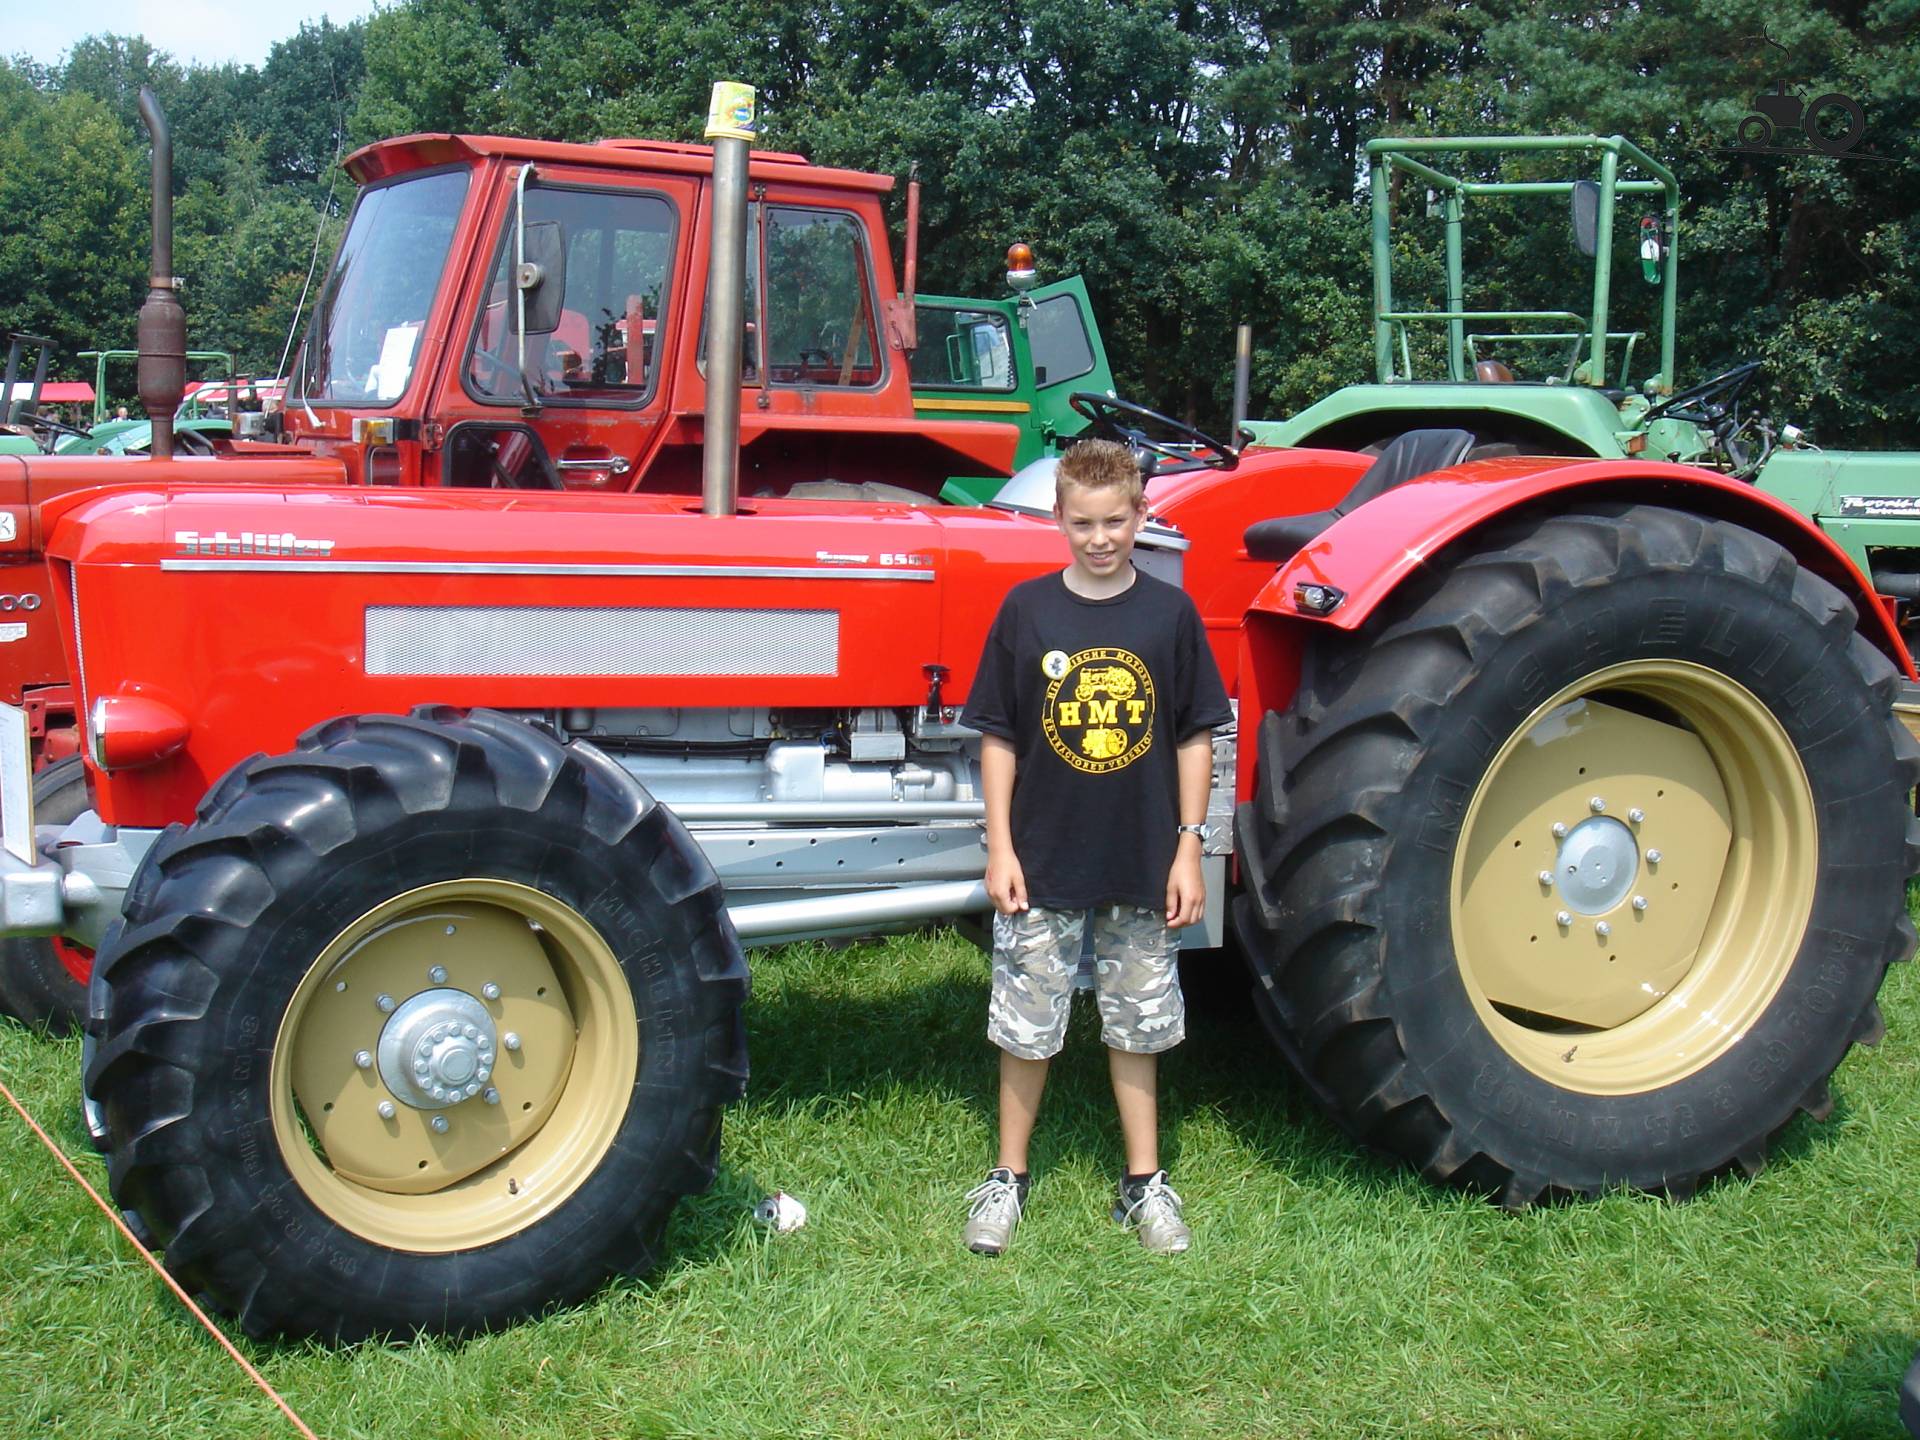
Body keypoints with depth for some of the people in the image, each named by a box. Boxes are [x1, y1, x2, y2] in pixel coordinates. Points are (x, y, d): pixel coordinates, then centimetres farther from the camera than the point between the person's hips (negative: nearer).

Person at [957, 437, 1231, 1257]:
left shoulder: (1170, 613, -2)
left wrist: (1188, 848, -1)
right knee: (1026, 1028, 9)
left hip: (1140, 865, 1)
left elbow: (1195, 737, 3)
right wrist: (999, 846, -4)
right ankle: (1008, 1179, 24)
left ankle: (1144, 1183, 26)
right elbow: (998, 737, 1)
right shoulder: (1027, 609, -4)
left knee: (1137, 1027, 13)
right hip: (1044, 862, -1)